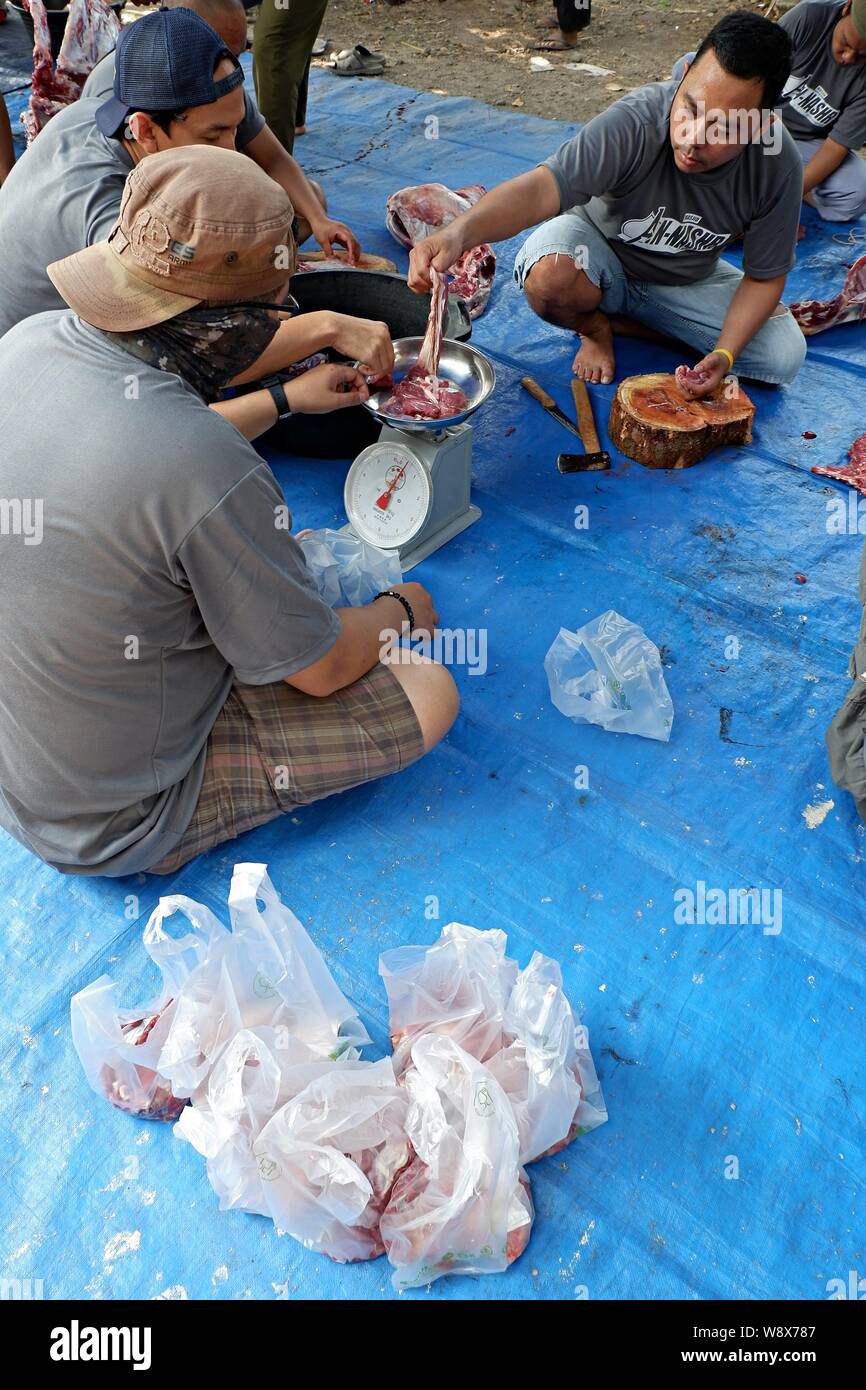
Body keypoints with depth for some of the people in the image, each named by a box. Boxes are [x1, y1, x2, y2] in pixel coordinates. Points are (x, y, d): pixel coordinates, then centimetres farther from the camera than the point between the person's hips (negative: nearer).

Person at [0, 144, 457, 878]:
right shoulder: (211, 472, -36)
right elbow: (321, 669, -20)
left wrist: (286, 399, 18)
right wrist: (401, 611, 1)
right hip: (113, 822, -7)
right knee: (428, 693, -7)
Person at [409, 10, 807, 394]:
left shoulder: (778, 166, -22)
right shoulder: (635, 121, -33)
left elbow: (764, 277, -11)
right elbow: (543, 187, -45)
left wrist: (724, 355, -28)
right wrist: (460, 231, -64)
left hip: (689, 280, 4)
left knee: (785, 357, -15)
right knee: (549, 274, -40)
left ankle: (624, 320, -1)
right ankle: (594, 327, 0)